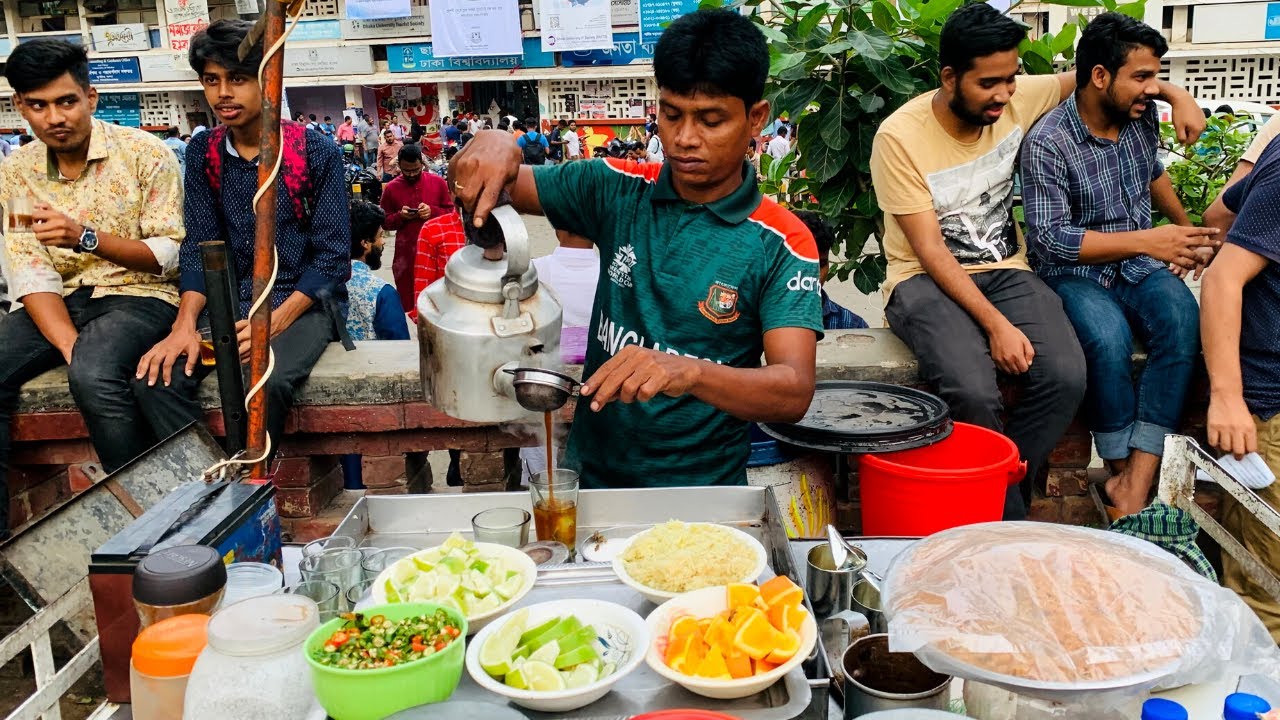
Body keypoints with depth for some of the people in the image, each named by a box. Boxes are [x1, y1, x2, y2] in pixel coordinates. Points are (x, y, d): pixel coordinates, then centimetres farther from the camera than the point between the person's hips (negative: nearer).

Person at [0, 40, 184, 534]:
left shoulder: (144, 154, -7)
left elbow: (169, 255, -9)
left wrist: (87, 238, -25)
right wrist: (69, 346, -20)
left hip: (137, 295, -4)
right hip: (58, 304, 5)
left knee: (94, 376, -35)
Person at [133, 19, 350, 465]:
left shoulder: (318, 152, -7)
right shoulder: (202, 153, 6)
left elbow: (332, 257, -9)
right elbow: (200, 247, 3)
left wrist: (275, 322, -22)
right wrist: (185, 324, -15)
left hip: (305, 302, -4)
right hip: (231, 302, 4)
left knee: (264, 384, -34)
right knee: (156, 378, -22)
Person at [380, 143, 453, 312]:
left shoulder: (438, 182, 2)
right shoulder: (391, 188, 2)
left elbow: (452, 212, 6)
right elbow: (384, 222, 7)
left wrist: (432, 211, -13)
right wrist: (400, 216, -13)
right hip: (406, 252, 0)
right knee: (407, 300, 2)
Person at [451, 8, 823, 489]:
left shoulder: (781, 245, -7)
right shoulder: (618, 191, 2)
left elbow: (795, 392, -17)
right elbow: (497, 188, 10)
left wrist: (689, 371, -36)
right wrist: (493, 146, -14)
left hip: (702, 494, -2)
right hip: (593, 472, 2)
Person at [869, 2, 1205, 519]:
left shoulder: (1017, 99, -1)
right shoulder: (899, 137, -15)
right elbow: (930, 250, -17)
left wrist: (1175, 94, 5)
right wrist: (996, 325, -24)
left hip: (1005, 271, 5)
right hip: (926, 280, -4)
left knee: (1065, 378, -24)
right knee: (973, 392, -33)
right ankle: (1009, 517, -6)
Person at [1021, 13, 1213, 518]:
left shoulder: (1143, 118, 5)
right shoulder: (1047, 144, -16)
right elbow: (1052, 239, -21)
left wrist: (1184, 226, 37)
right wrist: (1146, 240, -25)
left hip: (1138, 267, 5)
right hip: (1075, 272, -5)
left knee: (1182, 320, -27)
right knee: (1109, 339, -36)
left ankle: (1137, 484, -29)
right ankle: (1121, 470, -15)